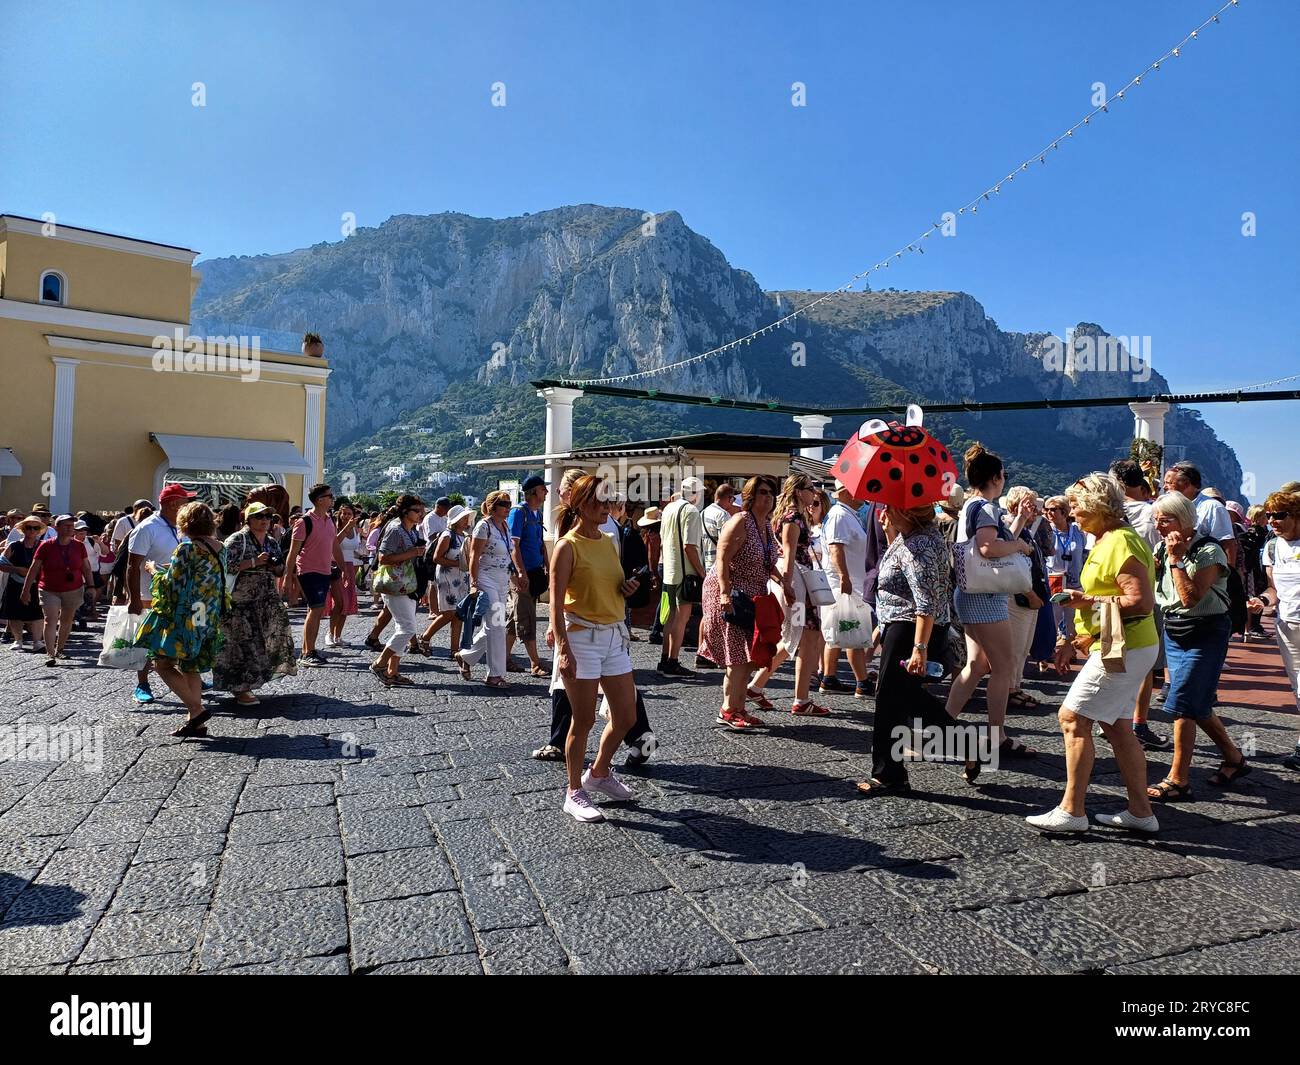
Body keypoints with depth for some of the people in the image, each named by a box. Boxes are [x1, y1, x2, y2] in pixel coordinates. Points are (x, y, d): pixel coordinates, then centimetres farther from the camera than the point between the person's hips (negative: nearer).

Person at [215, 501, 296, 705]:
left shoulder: (272, 542, 13)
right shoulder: (237, 539, -7)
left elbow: (281, 571, 19)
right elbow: (225, 565, -18)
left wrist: (276, 566, -3)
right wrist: (254, 562, -21)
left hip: (267, 601, 7)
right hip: (240, 602, -7)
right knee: (243, 642, -6)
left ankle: (245, 683, 22)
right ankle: (239, 690, 3)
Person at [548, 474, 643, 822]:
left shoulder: (608, 542, 11)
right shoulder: (568, 546, -10)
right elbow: (557, 601, -15)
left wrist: (627, 589, 1)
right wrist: (563, 649, -23)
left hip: (614, 636, 7)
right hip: (581, 637, -7)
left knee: (626, 717, 11)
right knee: (584, 721, 3)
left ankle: (599, 773, 34)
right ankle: (575, 794, 21)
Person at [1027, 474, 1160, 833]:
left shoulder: (1120, 541, -17)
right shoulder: (1105, 541, 16)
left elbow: (1141, 601, -26)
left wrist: (1088, 601, -19)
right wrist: (1072, 641, 18)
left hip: (1124, 650, -11)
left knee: (1073, 718, -9)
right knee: (1117, 727, 14)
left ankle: (1071, 811, -2)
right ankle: (1140, 812, 22)